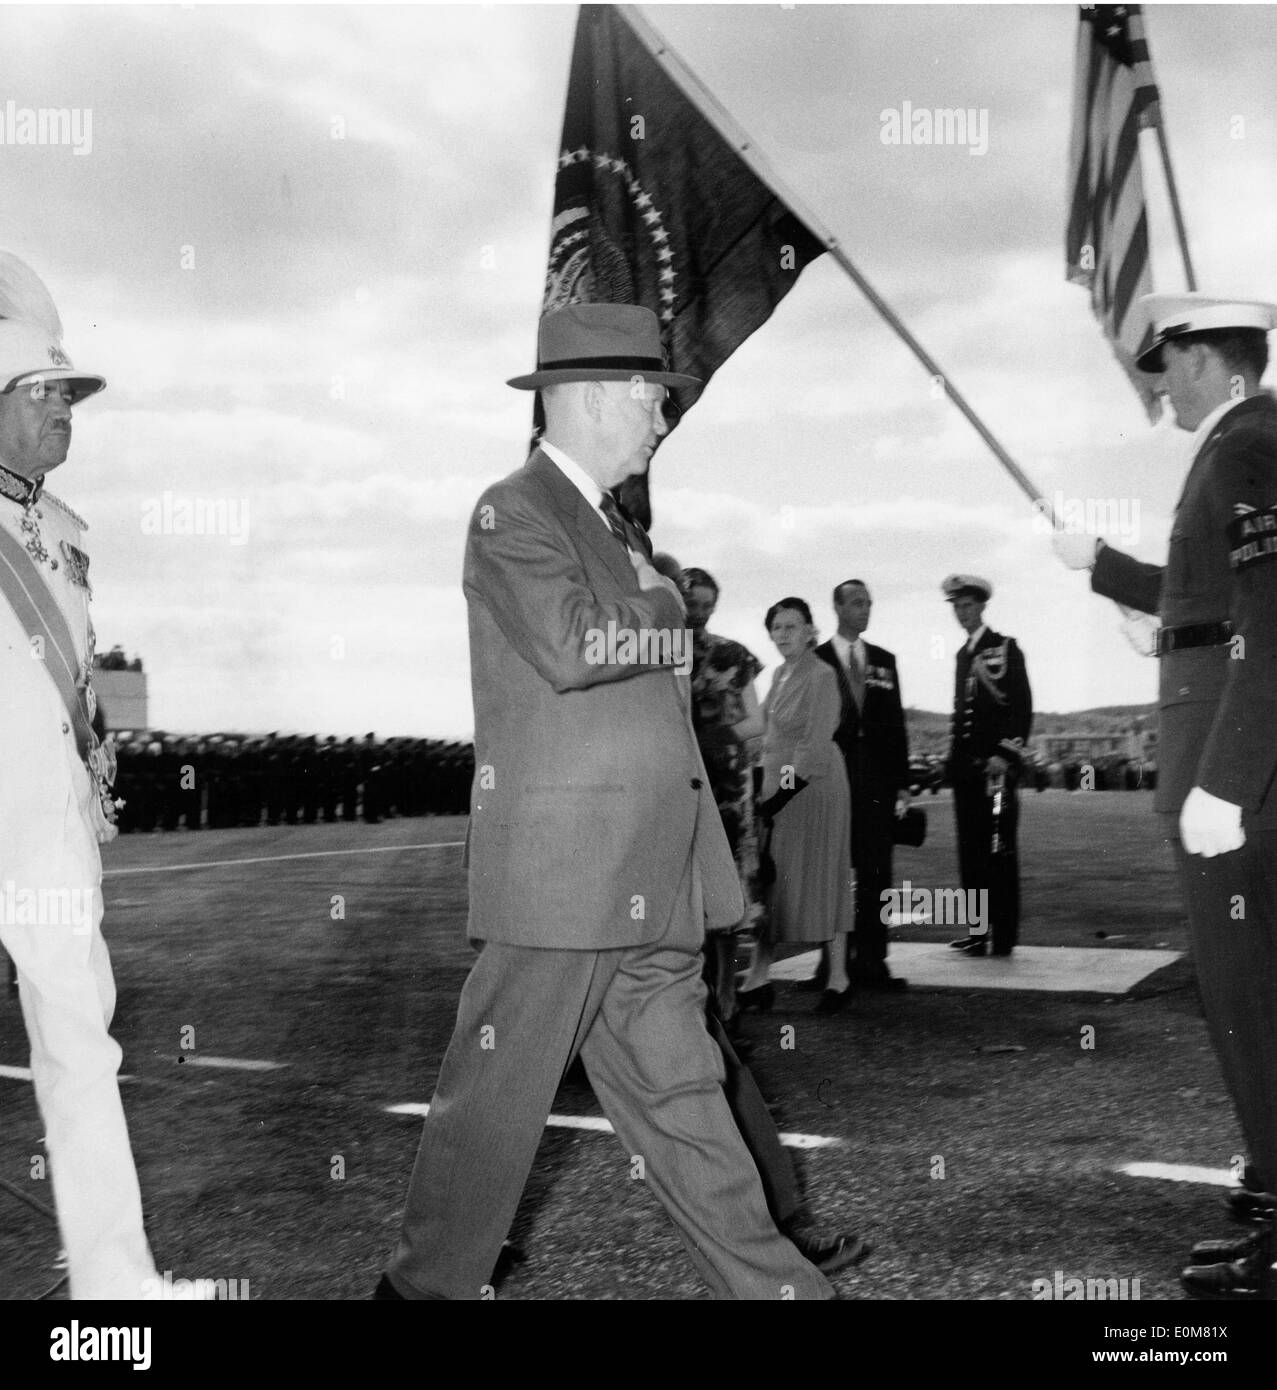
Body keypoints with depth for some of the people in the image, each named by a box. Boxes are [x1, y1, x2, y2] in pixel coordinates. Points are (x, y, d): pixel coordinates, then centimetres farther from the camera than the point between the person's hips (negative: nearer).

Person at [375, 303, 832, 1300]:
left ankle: (763, 1280, 19)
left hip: (649, 886, 9)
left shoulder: (616, 527, 19)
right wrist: (667, 625, -6)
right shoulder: (513, 515, -9)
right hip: (557, 876, -9)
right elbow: (571, 648, -25)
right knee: (497, 1103, 3)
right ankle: (429, 1283, 20)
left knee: (679, 1091, 13)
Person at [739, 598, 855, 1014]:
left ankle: (838, 979, 11)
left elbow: (815, 746, -17)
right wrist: (768, 795, 9)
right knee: (770, 881, 6)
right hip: (778, 786, 8)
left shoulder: (821, 676, -13)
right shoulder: (780, 674, 12)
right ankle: (757, 981, 9)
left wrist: (780, 796, -20)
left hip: (813, 788, -8)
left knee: (820, 880, 0)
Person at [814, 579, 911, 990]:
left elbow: (896, 723, 12)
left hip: (877, 783, 3)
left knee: (876, 876, 2)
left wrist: (902, 783, 6)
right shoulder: (815, 660, 2)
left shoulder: (883, 660, 14)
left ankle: (872, 964, 7)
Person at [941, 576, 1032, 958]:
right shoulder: (963, 654, 19)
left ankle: (1004, 935, -2)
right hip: (965, 764, 7)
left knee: (1000, 850, -5)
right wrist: (955, 757, 12)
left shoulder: (1005, 648, 0)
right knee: (970, 851, 5)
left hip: (996, 764, -6)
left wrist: (1005, 754, -15)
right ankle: (977, 930, 9)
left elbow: (1023, 707, -7)